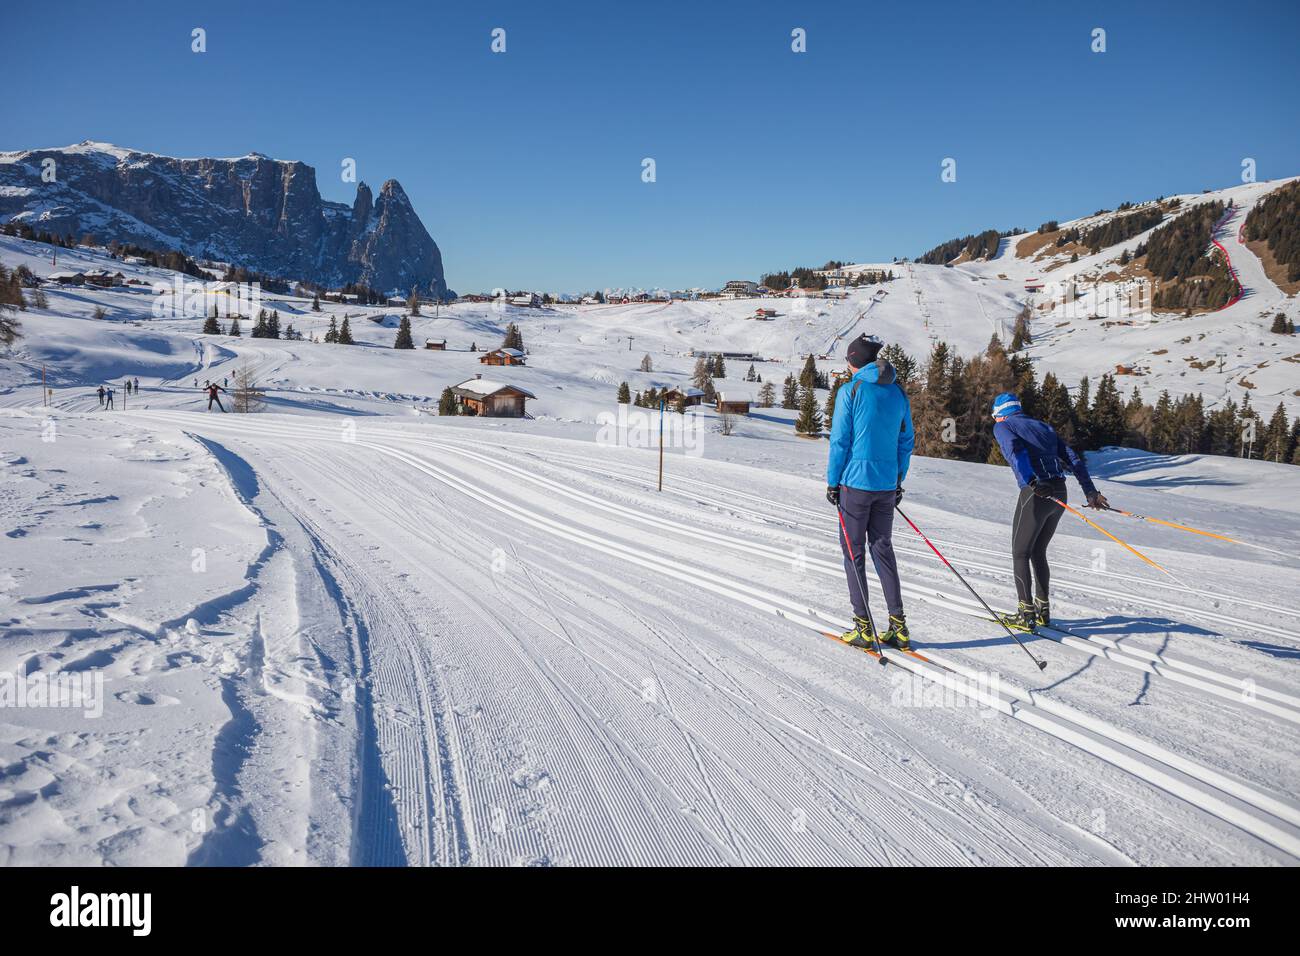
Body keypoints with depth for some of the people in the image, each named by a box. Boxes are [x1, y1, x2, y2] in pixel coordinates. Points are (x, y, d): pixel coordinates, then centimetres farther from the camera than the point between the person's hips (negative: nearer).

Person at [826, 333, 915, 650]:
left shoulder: (850, 391, -9)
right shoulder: (898, 392, 9)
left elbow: (840, 441, -9)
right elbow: (906, 442, 12)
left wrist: (832, 482, -2)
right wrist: (899, 481, 19)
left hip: (855, 481, -5)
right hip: (887, 484, 5)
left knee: (853, 552, 4)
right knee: (883, 549, 13)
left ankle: (863, 627, 4)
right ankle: (898, 625, 11)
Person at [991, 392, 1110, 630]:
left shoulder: (1002, 426, 6)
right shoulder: (1043, 426, 24)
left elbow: (1015, 450, -17)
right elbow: (1073, 459, 16)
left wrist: (1029, 482, -29)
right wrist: (1091, 492, 12)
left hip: (1036, 494, -6)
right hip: (1059, 493, 6)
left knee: (1020, 553, 6)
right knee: (1038, 551, 21)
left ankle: (1026, 614, 3)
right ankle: (1043, 609, 25)